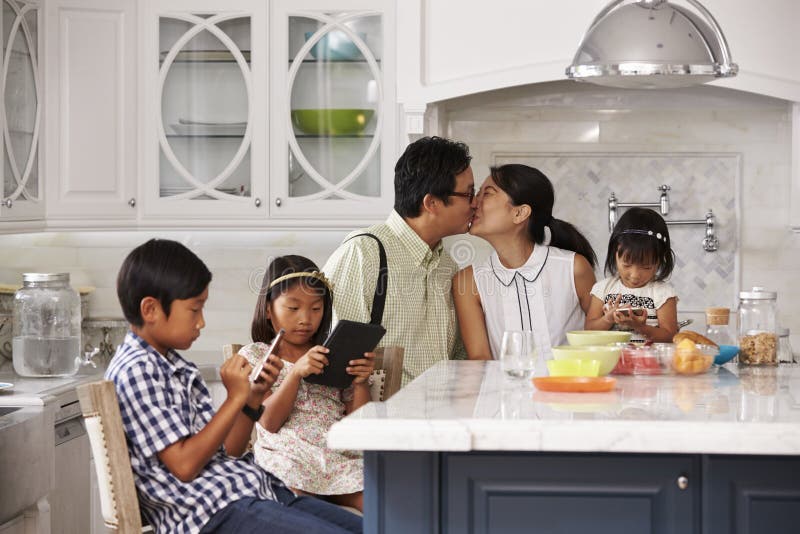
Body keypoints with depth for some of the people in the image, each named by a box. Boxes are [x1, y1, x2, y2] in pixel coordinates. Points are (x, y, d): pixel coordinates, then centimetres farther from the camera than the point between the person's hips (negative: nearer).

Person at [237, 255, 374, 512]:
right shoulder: (254, 355, 12)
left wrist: (360, 382, -5)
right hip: (286, 457, -4)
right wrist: (296, 372, -15)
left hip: (340, 456, 4)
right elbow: (269, 422, -3)